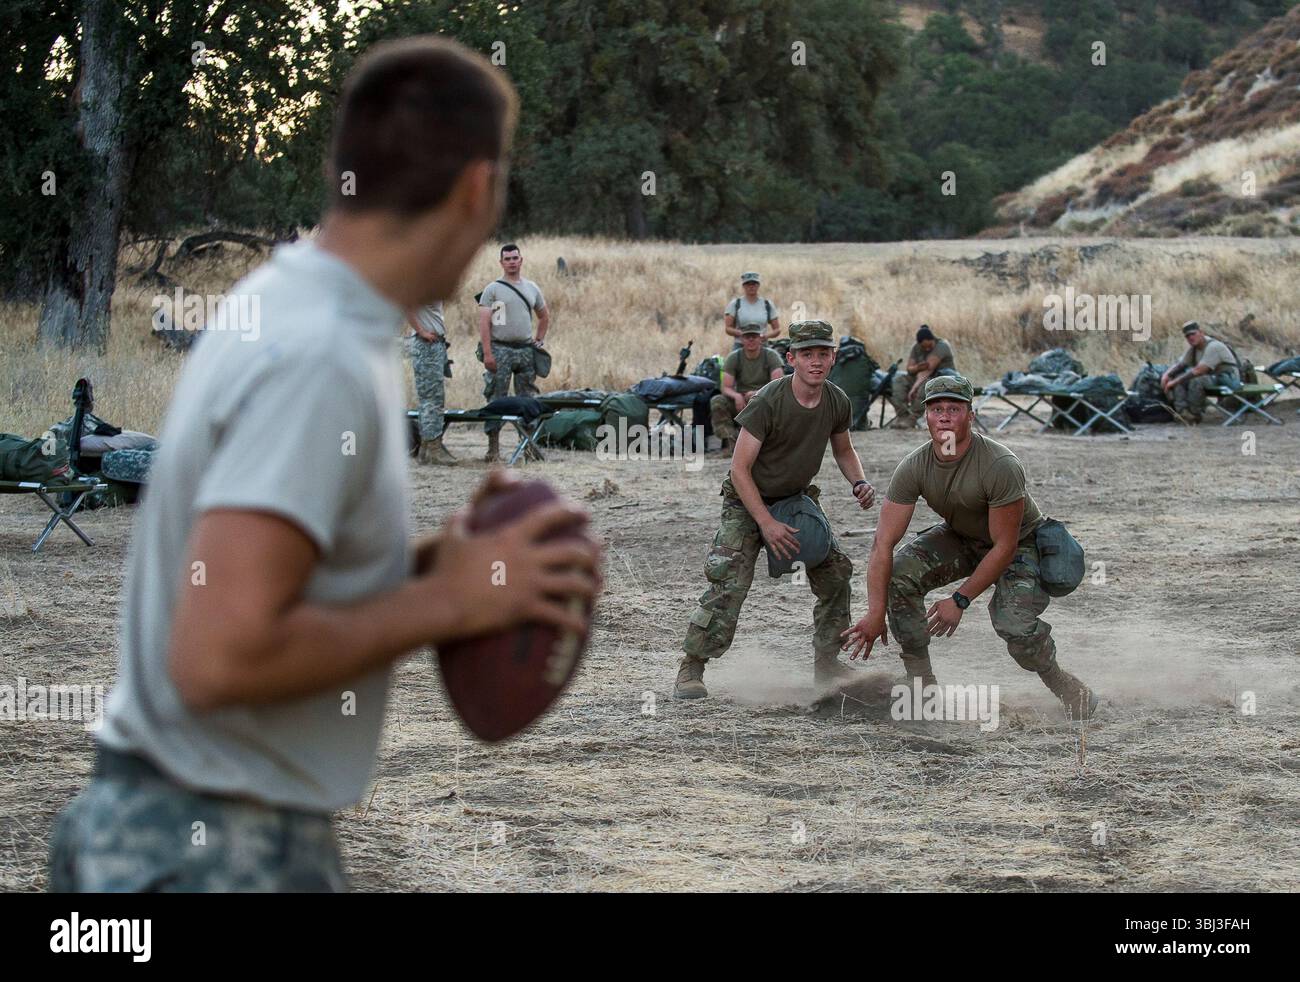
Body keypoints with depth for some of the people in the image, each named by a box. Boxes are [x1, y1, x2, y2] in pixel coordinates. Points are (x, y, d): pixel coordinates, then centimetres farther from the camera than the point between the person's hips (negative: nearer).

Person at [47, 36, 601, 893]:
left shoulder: (281, 304, 9)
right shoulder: (320, 358, -20)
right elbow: (220, 655, -27)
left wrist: (425, 565, 4)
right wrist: (448, 601, -17)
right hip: (215, 851, -9)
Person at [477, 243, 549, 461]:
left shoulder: (532, 288, 13)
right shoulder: (492, 290, -2)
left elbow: (544, 316, 27)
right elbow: (484, 323, -8)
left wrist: (539, 340, 16)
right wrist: (487, 353, -16)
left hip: (525, 349, 4)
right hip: (500, 350, -4)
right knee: (497, 399, -6)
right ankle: (493, 447, -4)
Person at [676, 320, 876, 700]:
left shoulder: (837, 402, -8)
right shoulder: (767, 403, -26)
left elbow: (843, 449, 14)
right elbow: (740, 470, -23)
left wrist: (859, 482, -7)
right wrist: (767, 523, -27)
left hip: (798, 498, 6)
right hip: (747, 501, -6)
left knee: (835, 571, -1)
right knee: (729, 582, -20)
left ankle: (827, 663, 16)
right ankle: (691, 669, -12)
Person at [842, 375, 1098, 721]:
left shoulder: (1000, 466, -33)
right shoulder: (914, 467, -20)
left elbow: (1005, 546, -26)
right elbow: (884, 542, -22)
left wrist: (960, 600, -25)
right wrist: (875, 614, -30)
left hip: (1021, 541, -5)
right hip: (959, 537, 5)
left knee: (1014, 622, -30)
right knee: (897, 577, -19)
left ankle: (1061, 682, 1)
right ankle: (921, 681, -5)